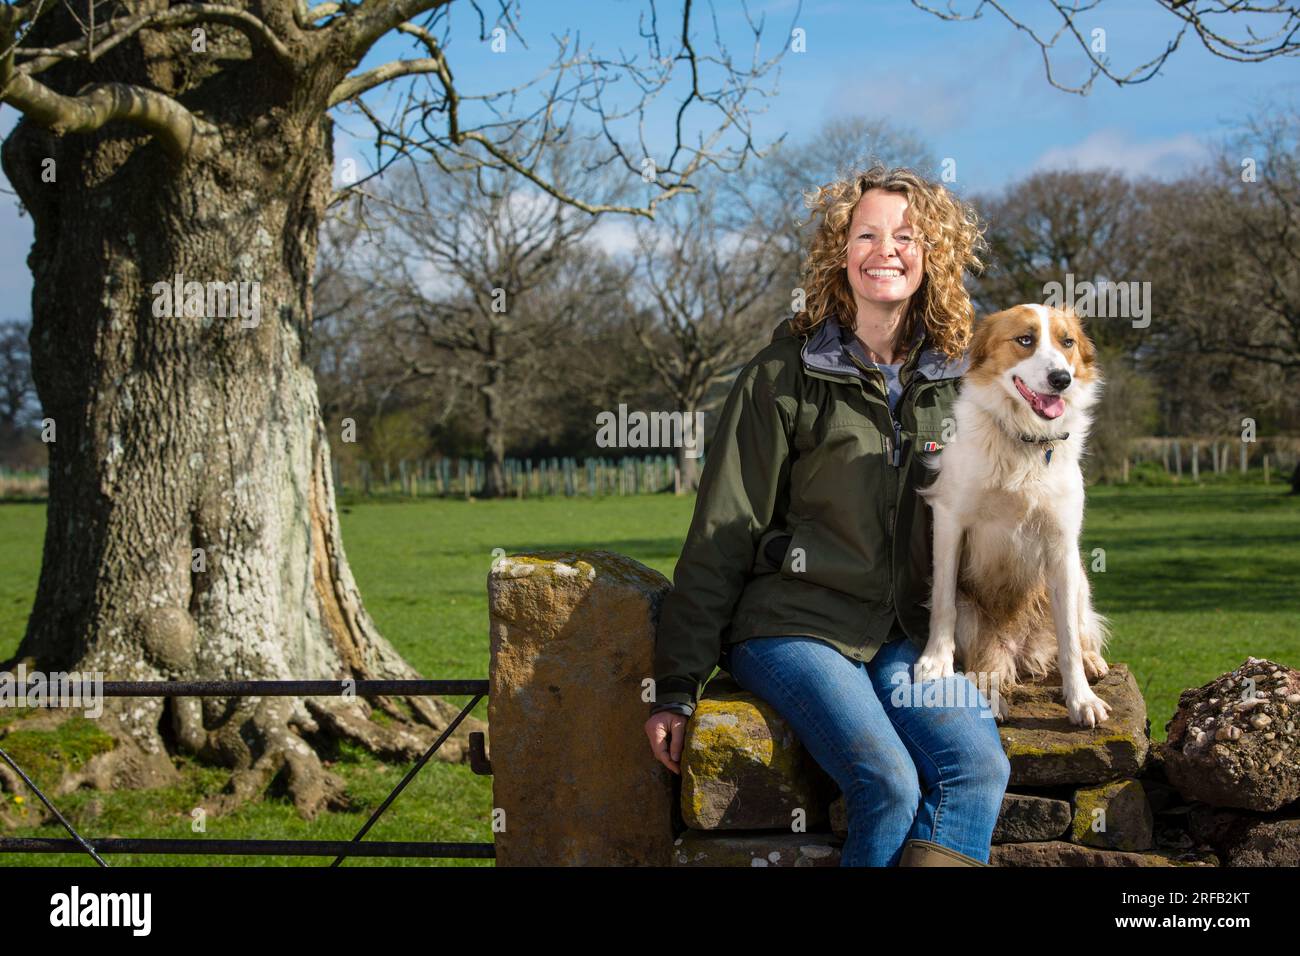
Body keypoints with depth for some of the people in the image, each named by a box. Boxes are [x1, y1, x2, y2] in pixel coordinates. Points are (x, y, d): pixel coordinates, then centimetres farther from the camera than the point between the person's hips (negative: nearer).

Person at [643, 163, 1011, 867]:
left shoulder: (956, 377, 9)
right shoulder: (784, 375, -3)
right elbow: (721, 537, -3)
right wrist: (677, 688, -7)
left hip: (906, 636, 4)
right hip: (793, 624, -4)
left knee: (981, 768, -24)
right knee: (890, 784, -28)